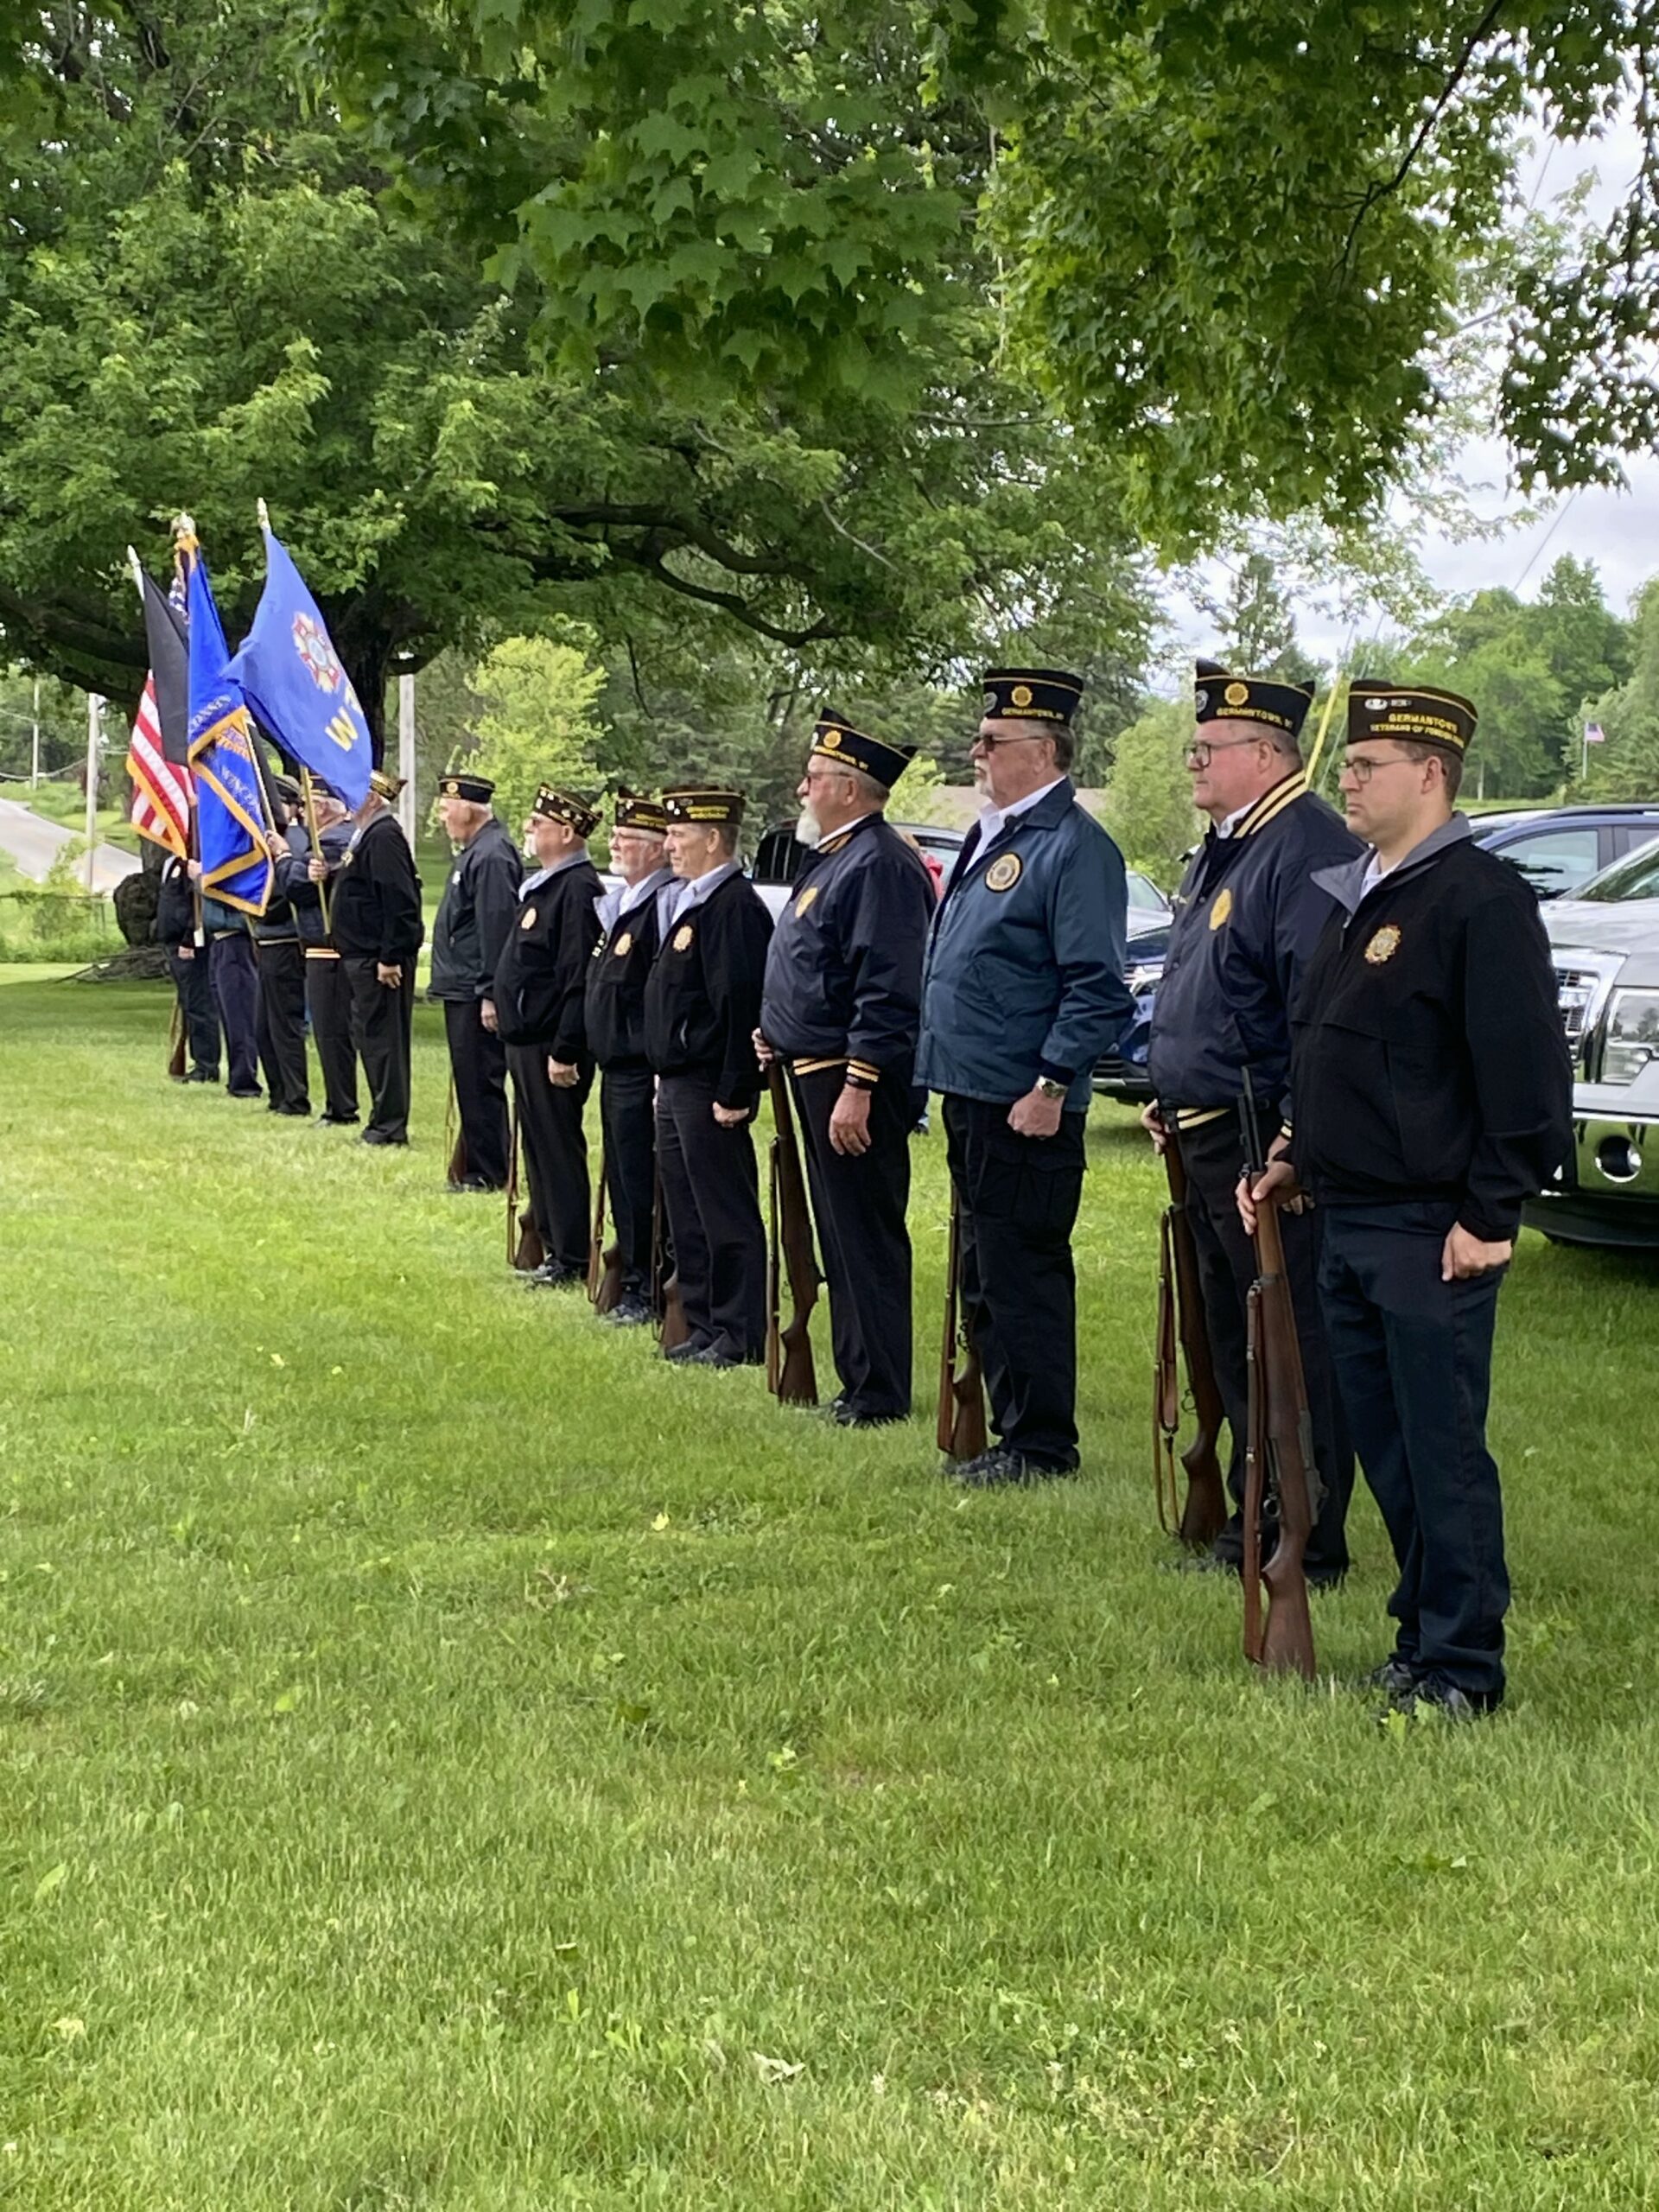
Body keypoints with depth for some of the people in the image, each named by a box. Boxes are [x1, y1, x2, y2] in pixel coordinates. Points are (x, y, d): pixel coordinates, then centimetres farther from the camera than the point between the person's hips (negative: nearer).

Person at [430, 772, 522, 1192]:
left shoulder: (491, 856, -16)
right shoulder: (477, 851, 17)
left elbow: (497, 928, -22)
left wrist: (490, 994, -23)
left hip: (476, 995, -11)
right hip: (463, 990, 11)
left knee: (480, 1083, -5)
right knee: (471, 1082, 14)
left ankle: (487, 1173, 0)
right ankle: (477, 1168, 20)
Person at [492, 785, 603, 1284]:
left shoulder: (578, 889, -18)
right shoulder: (544, 884, 14)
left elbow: (579, 980, -22)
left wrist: (565, 1051, -24)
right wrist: (500, 1002, 19)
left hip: (550, 1045, -10)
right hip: (526, 1039, 10)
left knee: (559, 1150, -4)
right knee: (539, 1148, 15)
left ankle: (572, 1259, 3)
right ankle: (553, 1246, 23)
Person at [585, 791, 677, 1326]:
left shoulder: (668, 901, -16)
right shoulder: (620, 901, 14)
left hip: (641, 1072, -10)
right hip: (615, 1066, 10)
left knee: (640, 1182, -3)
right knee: (622, 1180, 15)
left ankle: (648, 1291, 5)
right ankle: (633, 1278, 24)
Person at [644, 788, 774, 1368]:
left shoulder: (735, 906, -17)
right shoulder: (694, 902, 15)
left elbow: (742, 1007, -22)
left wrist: (734, 1095, -23)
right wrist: (668, 1079, 18)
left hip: (708, 1091, -10)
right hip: (677, 1085, 10)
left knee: (727, 1215, -2)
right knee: (687, 1214, 15)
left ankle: (740, 1337, 5)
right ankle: (704, 1327, 23)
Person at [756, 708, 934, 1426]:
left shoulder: (880, 865, -17)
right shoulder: (832, 857, 16)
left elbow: (888, 990, -23)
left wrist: (858, 1088, -25)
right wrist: (776, 1030, 14)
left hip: (852, 1078, -11)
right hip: (817, 1071, 11)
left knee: (865, 1237, -4)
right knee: (841, 1233, 15)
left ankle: (879, 1393, 3)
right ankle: (857, 1376, 24)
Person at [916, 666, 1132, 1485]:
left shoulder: (1075, 848, -14)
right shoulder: (989, 836, 15)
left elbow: (1097, 988, -18)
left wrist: (1052, 1086, -21)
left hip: (1024, 1110, -10)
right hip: (969, 1098, 10)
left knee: (1024, 1278, -3)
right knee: (984, 1280, 15)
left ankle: (1041, 1447, 7)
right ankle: (1011, 1431, 25)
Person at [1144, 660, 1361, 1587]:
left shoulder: (1308, 850, -17)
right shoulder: (1221, 851, 15)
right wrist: (1172, 1100, 20)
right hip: (1207, 1143, 11)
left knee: (1292, 1346, -2)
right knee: (1231, 1336, 17)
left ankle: (1312, 1544, 7)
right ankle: (1254, 1518, 29)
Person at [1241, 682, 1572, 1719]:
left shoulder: (1481, 898, -13)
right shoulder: (1360, 896, 15)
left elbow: (1527, 1073, -16)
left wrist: (1491, 1216, -17)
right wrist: (1299, 1160, 15)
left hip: (1432, 1234, -9)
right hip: (1349, 1223, 9)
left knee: (1444, 1451, -2)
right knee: (1385, 1445, 14)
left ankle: (1461, 1671, 7)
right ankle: (1422, 1633, 26)